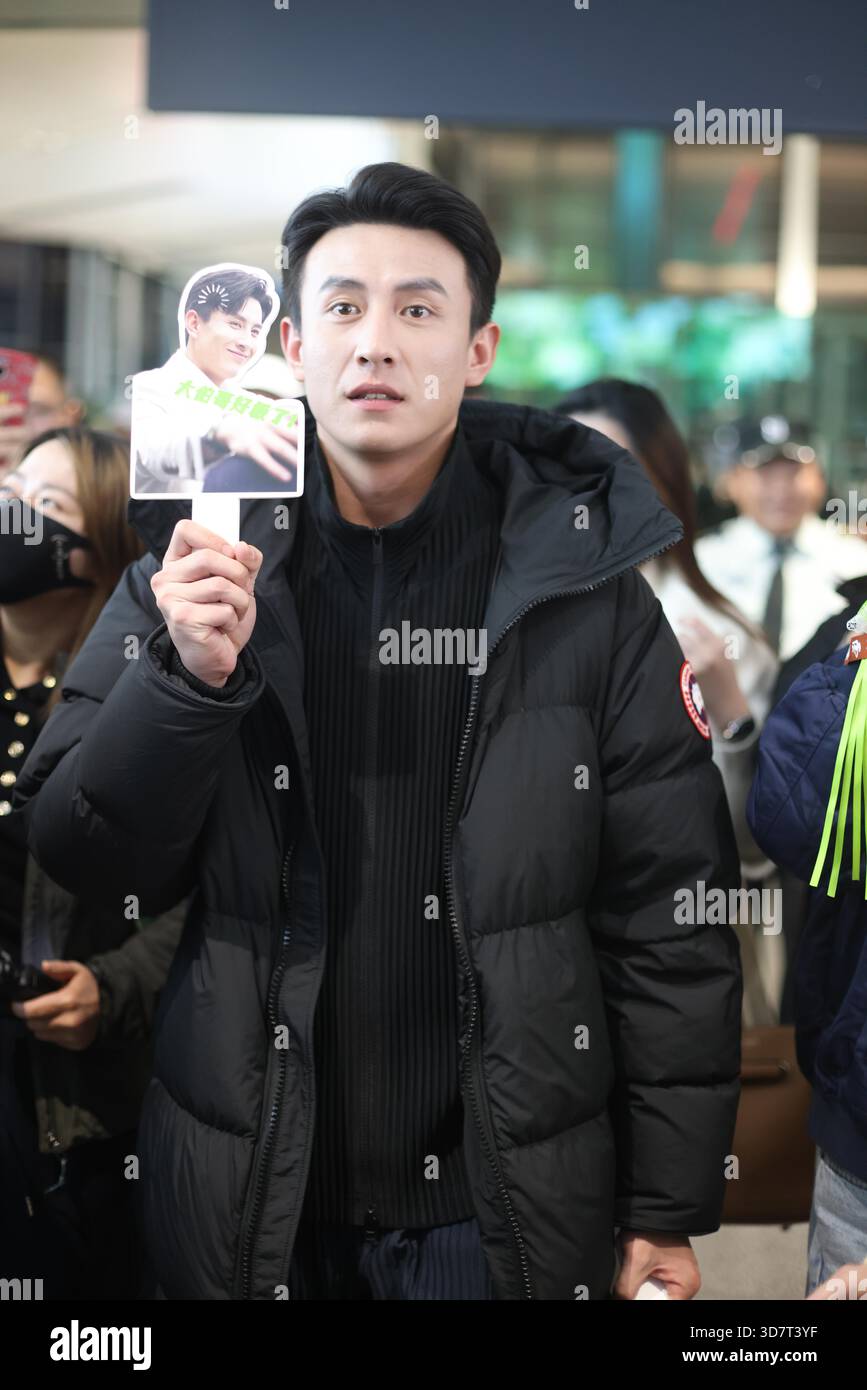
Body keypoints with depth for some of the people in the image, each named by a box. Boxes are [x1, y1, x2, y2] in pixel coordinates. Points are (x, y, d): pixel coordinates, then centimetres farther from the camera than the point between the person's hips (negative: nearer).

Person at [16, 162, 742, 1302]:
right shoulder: (198, 564, -2)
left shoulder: (584, 580, -6)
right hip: (253, 1202, 2)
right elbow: (83, 858, -3)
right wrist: (190, 679, -20)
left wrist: (668, 1210, -5)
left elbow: (668, 920, -5)